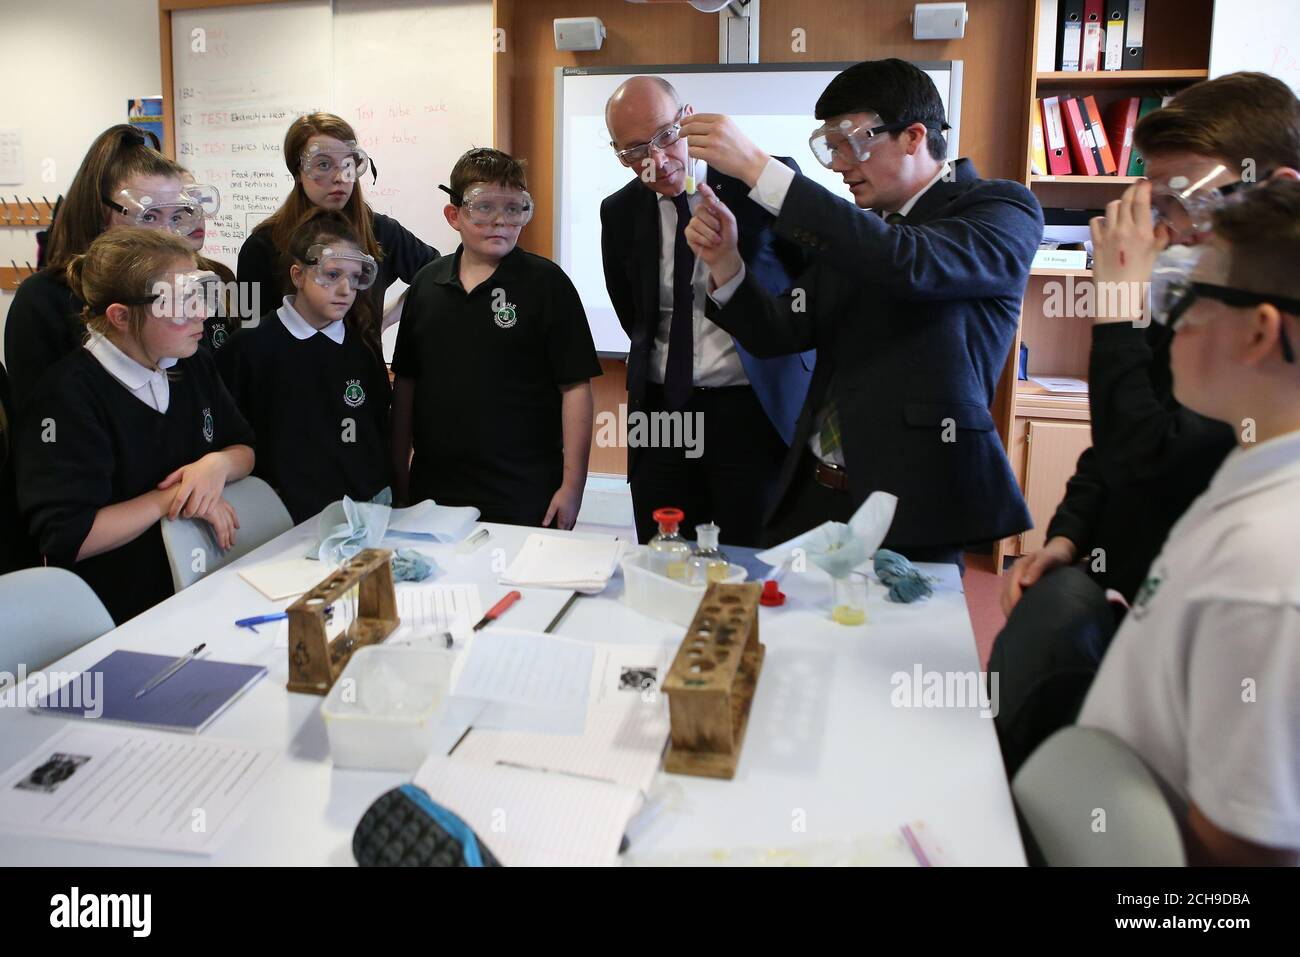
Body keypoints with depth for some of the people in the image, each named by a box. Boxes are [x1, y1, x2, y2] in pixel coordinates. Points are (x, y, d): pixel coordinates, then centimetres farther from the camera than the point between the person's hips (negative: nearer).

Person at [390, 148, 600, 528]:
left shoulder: (546, 282, -5)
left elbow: (575, 387, -7)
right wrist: (398, 476, 11)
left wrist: (572, 485, -11)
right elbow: (406, 383, 13)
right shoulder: (426, 282, 8)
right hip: (431, 490, 4)